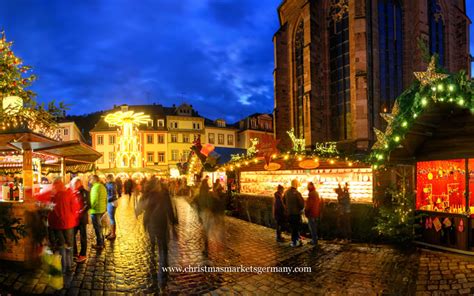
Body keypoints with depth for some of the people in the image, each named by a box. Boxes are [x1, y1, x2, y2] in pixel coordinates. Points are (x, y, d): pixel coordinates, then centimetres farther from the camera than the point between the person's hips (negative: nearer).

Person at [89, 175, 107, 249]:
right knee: (99, 226, 20)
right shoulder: (102, 186, 11)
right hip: (102, 209, 9)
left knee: (97, 227, 1)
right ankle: (101, 242, 29)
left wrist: (90, 207, -12)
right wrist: (105, 207, 20)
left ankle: (99, 244, 9)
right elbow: (105, 198, 16)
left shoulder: (96, 187, -17)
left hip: (96, 210, -9)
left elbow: (94, 199, -23)